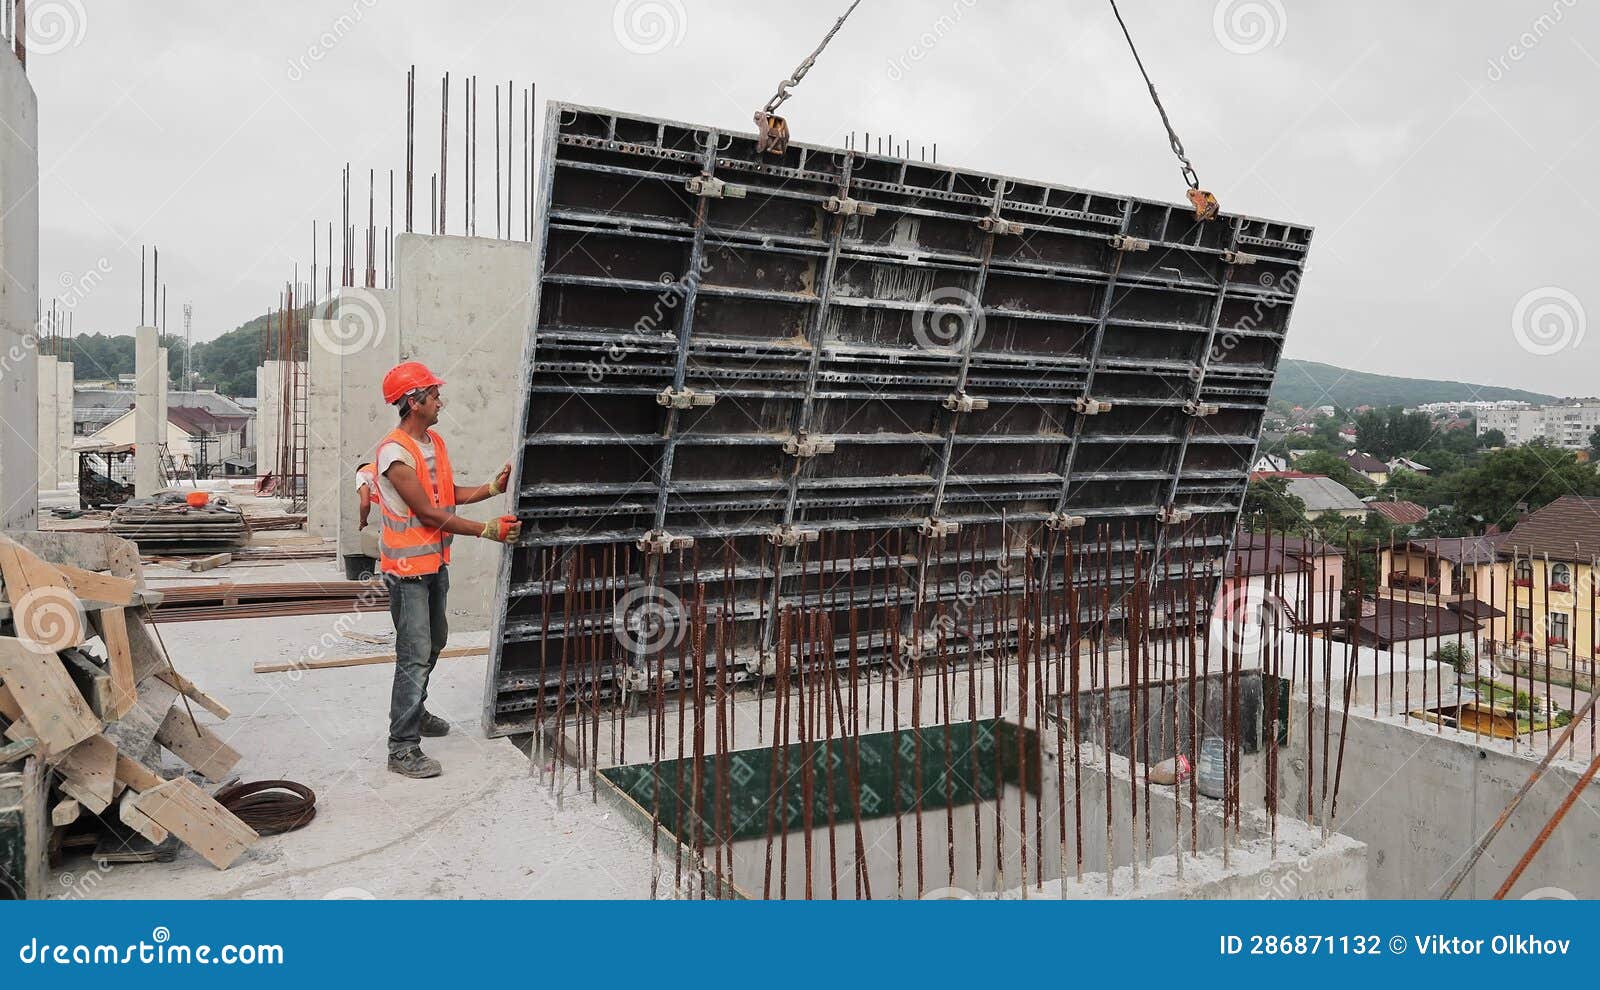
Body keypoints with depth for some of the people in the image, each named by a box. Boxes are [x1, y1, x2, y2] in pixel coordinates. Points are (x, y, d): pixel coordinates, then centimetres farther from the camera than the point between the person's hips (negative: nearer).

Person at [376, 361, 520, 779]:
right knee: (415, 655, -8)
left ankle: (414, 712, 41)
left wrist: (494, 487, -2)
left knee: (433, 642, 22)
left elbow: (450, 494, 12)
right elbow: (429, 514, -22)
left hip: (435, 563, 9)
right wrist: (489, 530, -21)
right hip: (408, 567, -9)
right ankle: (402, 748, -1)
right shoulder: (395, 452, -21)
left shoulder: (434, 442, 8)